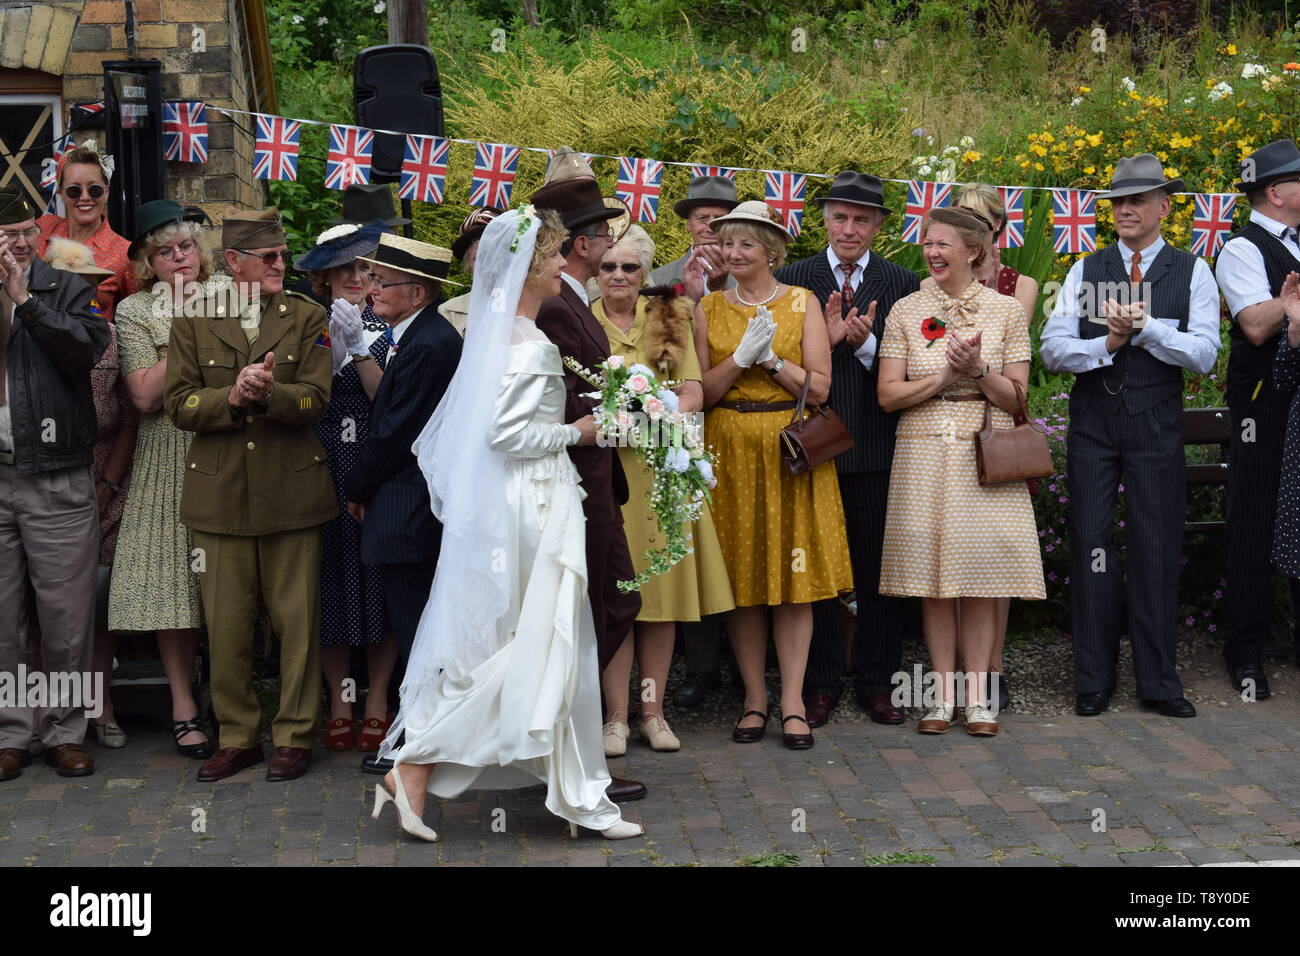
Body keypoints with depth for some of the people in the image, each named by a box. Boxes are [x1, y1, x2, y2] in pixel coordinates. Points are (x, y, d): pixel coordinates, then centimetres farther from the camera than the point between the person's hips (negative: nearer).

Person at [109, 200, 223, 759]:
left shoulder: (228, 295, 10)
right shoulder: (135, 312, 2)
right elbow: (145, 396, -8)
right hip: (169, 458, -2)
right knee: (174, 577, -1)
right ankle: (184, 707, 10)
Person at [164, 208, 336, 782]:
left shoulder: (307, 318, 6)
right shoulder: (192, 322, 6)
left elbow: (314, 401, -4)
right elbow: (179, 404, 0)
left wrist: (266, 393, -23)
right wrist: (232, 398, -17)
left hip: (292, 491, 0)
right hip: (219, 493, 1)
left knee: (297, 620, 3)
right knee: (225, 624, 6)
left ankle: (294, 736, 16)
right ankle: (236, 738, 20)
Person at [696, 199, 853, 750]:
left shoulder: (802, 303, 4)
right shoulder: (709, 309, 8)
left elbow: (819, 388, -2)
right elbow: (703, 392, 2)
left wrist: (772, 358, -13)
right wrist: (742, 355, -12)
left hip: (791, 450, -1)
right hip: (731, 450, 1)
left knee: (795, 576, -2)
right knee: (741, 577, 2)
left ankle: (792, 702, 3)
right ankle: (754, 699, 12)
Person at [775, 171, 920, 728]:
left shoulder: (901, 284, 5)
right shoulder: (792, 279, 5)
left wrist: (865, 342, -17)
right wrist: (827, 336, -16)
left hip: (876, 447, 0)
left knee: (877, 570, 8)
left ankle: (876, 682, 19)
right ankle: (820, 684, 17)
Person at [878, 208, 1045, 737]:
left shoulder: (1006, 310, 4)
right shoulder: (906, 311, 6)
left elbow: (1015, 398, 2)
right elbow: (888, 394, 0)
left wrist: (977, 370, -14)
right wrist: (946, 376, -11)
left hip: (984, 455, -1)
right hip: (924, 453, 1)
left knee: (979, 577, -1)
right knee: (932, 578, 1)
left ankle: (977, 695, 8)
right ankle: (944, 693, 11)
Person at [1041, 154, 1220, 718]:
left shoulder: (1192, 273, 4)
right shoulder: (1085, 271, 8)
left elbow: (1203, 354, -8)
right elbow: (1053, 349, -1)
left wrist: (1146, 326, -18)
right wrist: (1107, 343, -16)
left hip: (1156, 424, -1)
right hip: (1092, 421, 1)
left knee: (1157, 549, 2)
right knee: (1090, 545, 3)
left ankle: (1159, 682, 13)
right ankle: (1093, 680, 13)